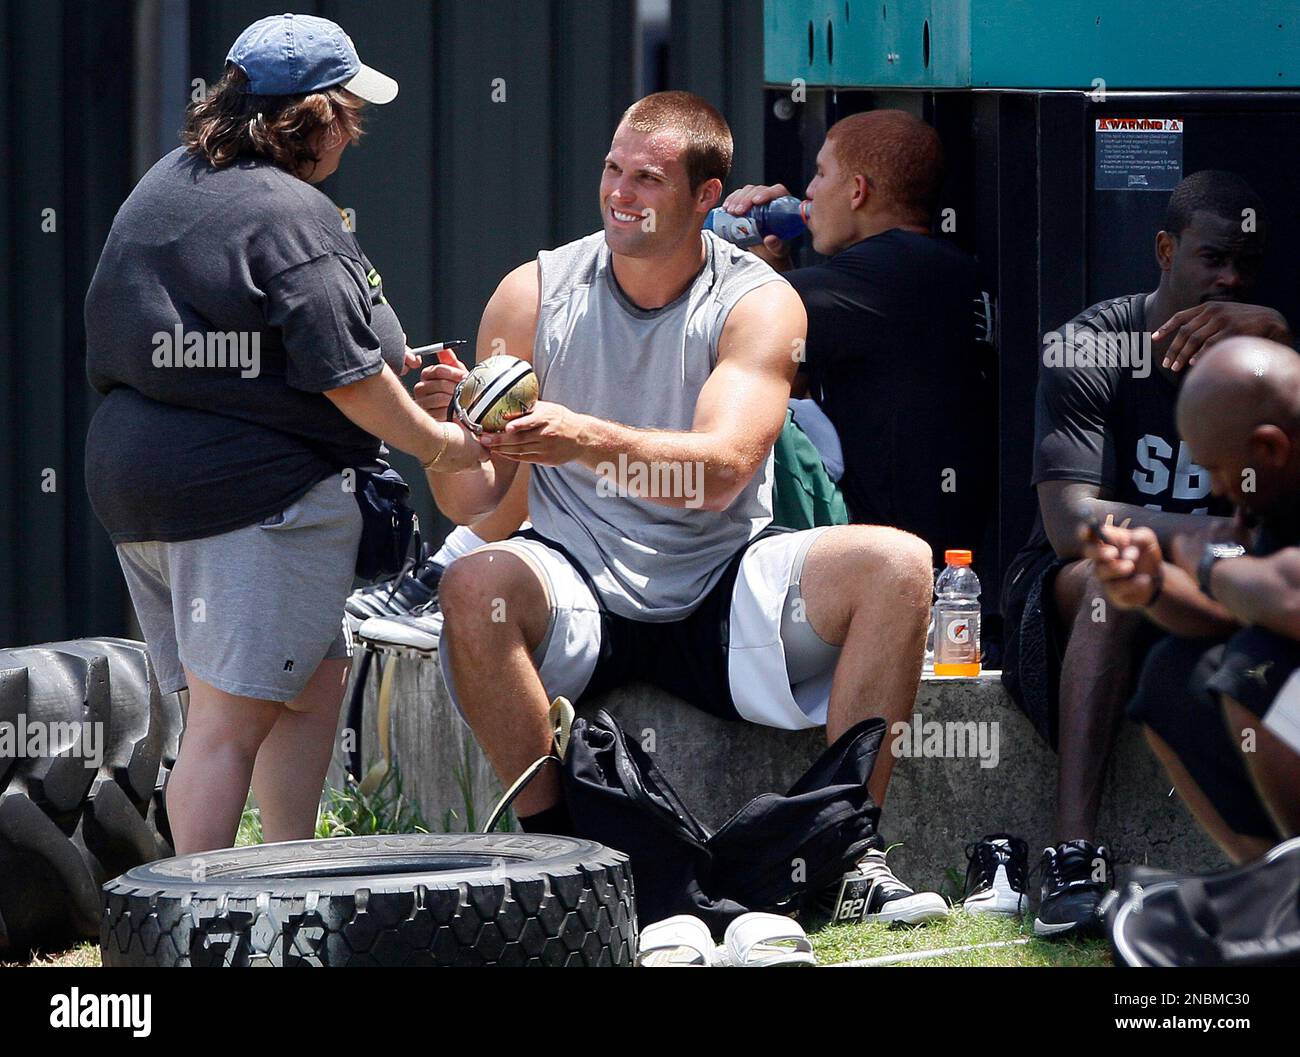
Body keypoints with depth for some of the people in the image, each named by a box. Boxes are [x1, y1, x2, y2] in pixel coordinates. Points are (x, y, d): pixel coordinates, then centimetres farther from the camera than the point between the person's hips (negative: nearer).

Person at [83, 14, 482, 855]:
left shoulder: (161, 186, 14)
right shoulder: (292, 217, -14)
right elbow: (348, 377, -15)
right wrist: (441, 445, 1)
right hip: (260, 488, -9)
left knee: (319, 673, 20)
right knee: (230, 721, -9)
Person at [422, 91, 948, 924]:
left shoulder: (759, 302, -4)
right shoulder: (534, 294, 0)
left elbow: (721, 472, -21)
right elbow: (475, 504, -2)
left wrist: (589, 440, -38)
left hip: (721, 598, 0)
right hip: (580, 596, 0)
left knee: (896, 563, -23)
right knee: (476, 585, -33)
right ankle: (547, 846, -20)